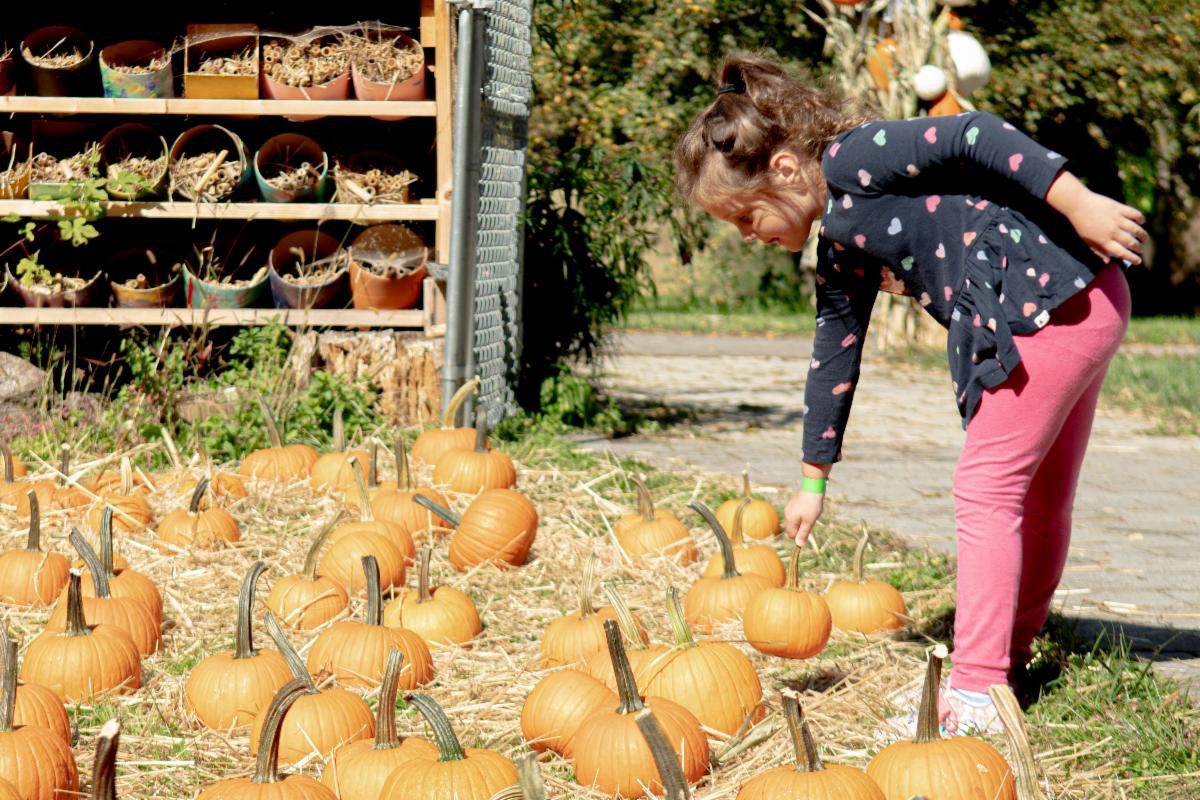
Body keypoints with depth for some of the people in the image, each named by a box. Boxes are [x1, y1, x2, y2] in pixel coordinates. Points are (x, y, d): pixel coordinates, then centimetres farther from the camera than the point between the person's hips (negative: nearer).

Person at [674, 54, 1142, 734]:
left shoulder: (852, 157, -10)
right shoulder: (840, 248, 17)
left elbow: (978, 138, -19)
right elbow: (835, 357, 25)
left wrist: (1078, 203, -24)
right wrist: (813, 480, 31)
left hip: (1056, 301, -10)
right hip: (1078, 317, 10)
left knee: (987, 489, -7)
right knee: (1038, 504, 19)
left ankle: (977, 695, -5)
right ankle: (1009, 659, 32)